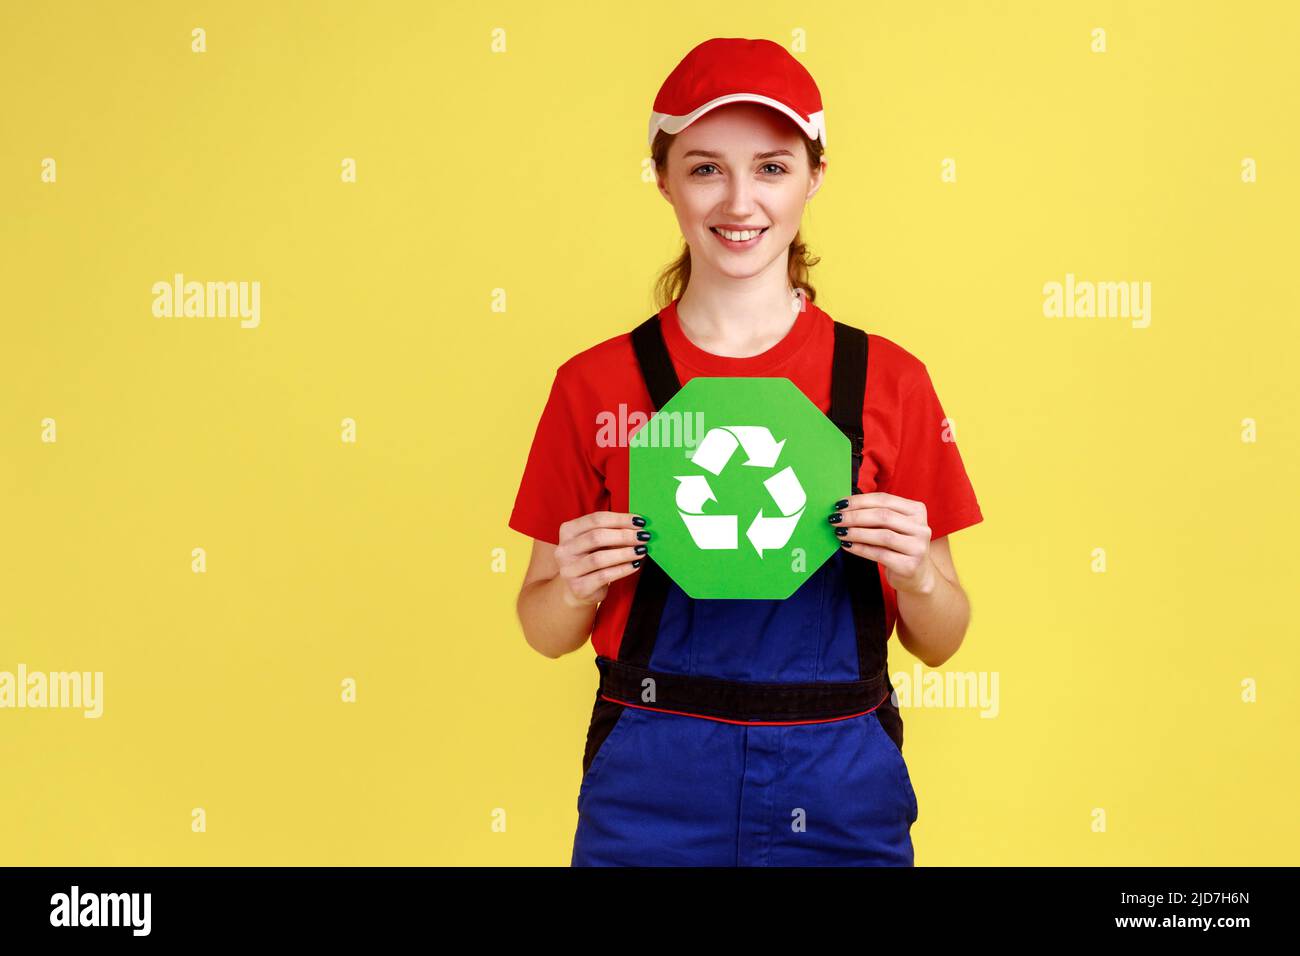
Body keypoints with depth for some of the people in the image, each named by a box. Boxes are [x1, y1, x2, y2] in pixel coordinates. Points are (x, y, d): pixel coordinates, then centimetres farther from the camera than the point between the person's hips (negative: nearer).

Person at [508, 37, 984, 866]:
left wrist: (916, 574, -15)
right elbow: (547, 633, 5)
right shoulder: (596, 385, -2)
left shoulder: (889, 380, -2)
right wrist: (576, 586, -15)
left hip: (838, 795, 1)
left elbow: (938, 642, 4)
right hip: (650, 791, 0)